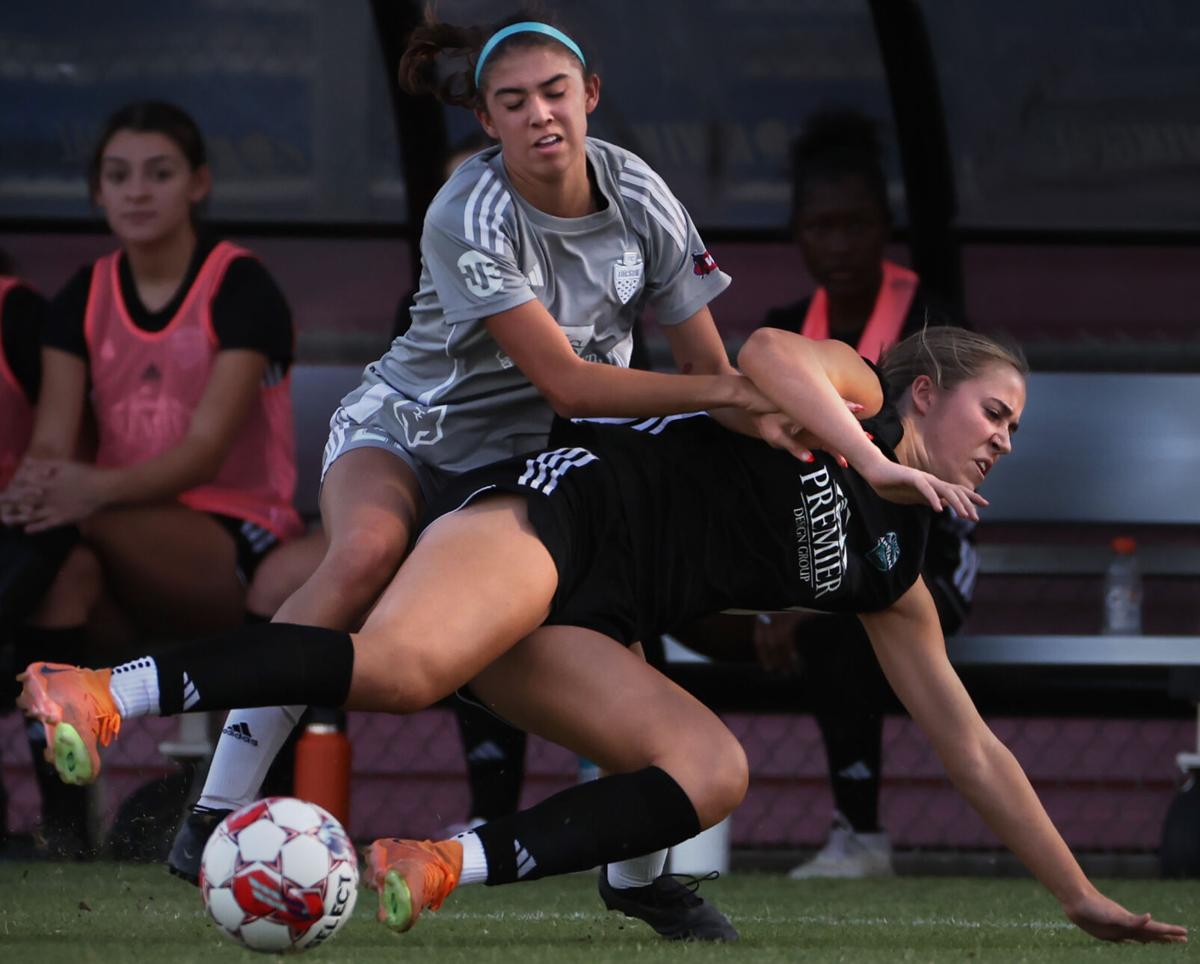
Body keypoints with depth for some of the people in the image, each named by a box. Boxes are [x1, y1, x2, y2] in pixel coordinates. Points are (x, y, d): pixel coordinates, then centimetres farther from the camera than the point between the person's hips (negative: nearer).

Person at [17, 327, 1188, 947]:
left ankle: (449, 867, -31)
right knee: (402, 664, -37)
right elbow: (765, 354, -17)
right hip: (550, 504, -7)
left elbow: (971, 747, 27)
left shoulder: (893, 582, 24)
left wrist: (1079, 893, 24)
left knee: (714, 771, -21)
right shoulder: (860, 388, 6)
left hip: (582, 622, 7)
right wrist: (874, 466, -18)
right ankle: (104, 695, -41)